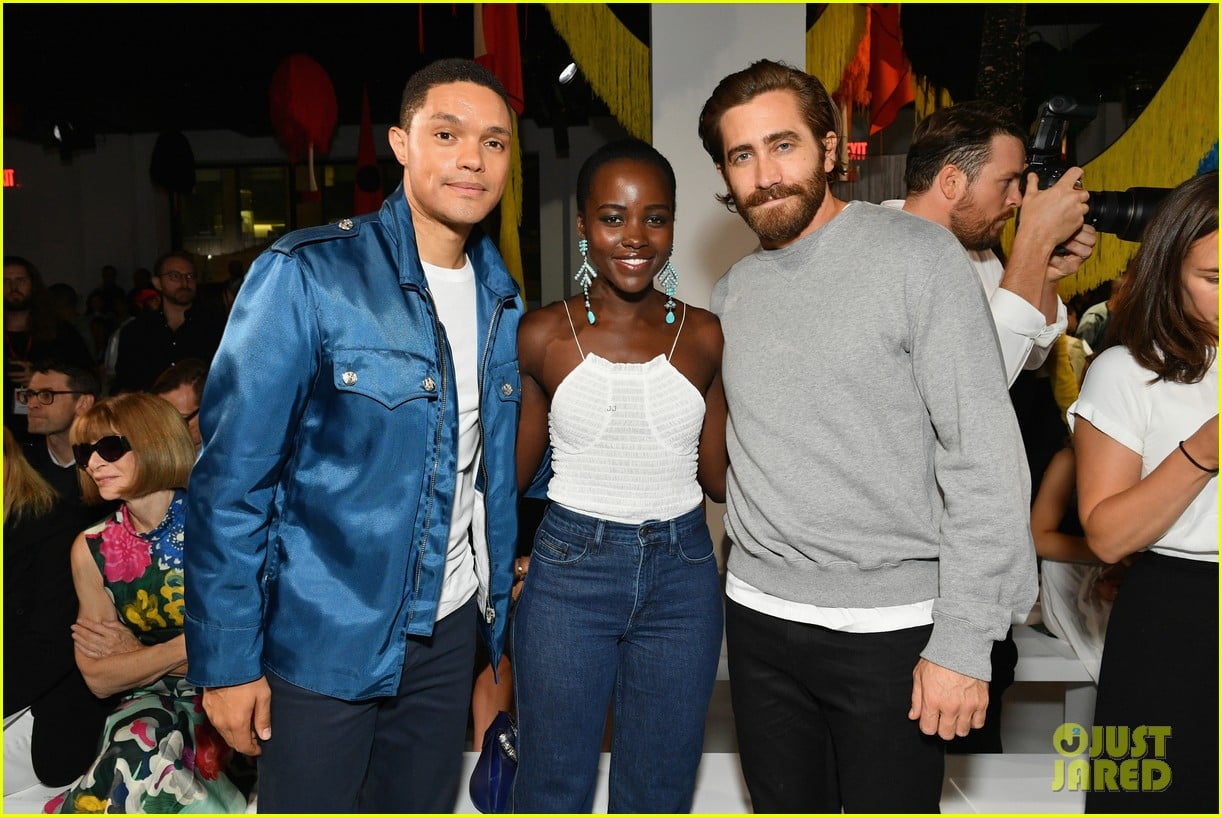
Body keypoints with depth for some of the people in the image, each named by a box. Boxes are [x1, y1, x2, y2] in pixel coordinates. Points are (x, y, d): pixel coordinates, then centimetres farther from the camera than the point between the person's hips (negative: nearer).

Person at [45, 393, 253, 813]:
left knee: (139, 746, -29)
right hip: (148, 700, 3)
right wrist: (183, 647, -12)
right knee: (138, 739, -28)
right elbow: (99, 678, 2)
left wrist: (138, 653, -7)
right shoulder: (91, 549, 4)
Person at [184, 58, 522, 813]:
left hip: (450, 627, 6)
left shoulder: (500, 299, 3)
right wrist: (227, 659, -13)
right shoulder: (307, 277, -15)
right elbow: (231, 476, -14)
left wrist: (500, 598, 10)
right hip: (323, 637, -5)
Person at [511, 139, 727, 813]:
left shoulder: (703, 335, -1)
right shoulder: (542, 335, -5)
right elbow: (512, 472, 4)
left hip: (681, 578, 2)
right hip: (569, 572, -1)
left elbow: (719, 476, 3)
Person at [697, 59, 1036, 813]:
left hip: (888, 625, -4)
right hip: (759, 616, 5)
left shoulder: (917, 255, -10)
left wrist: (964, 642, -15)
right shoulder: (732, 292, 6)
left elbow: (985, 460, -13)